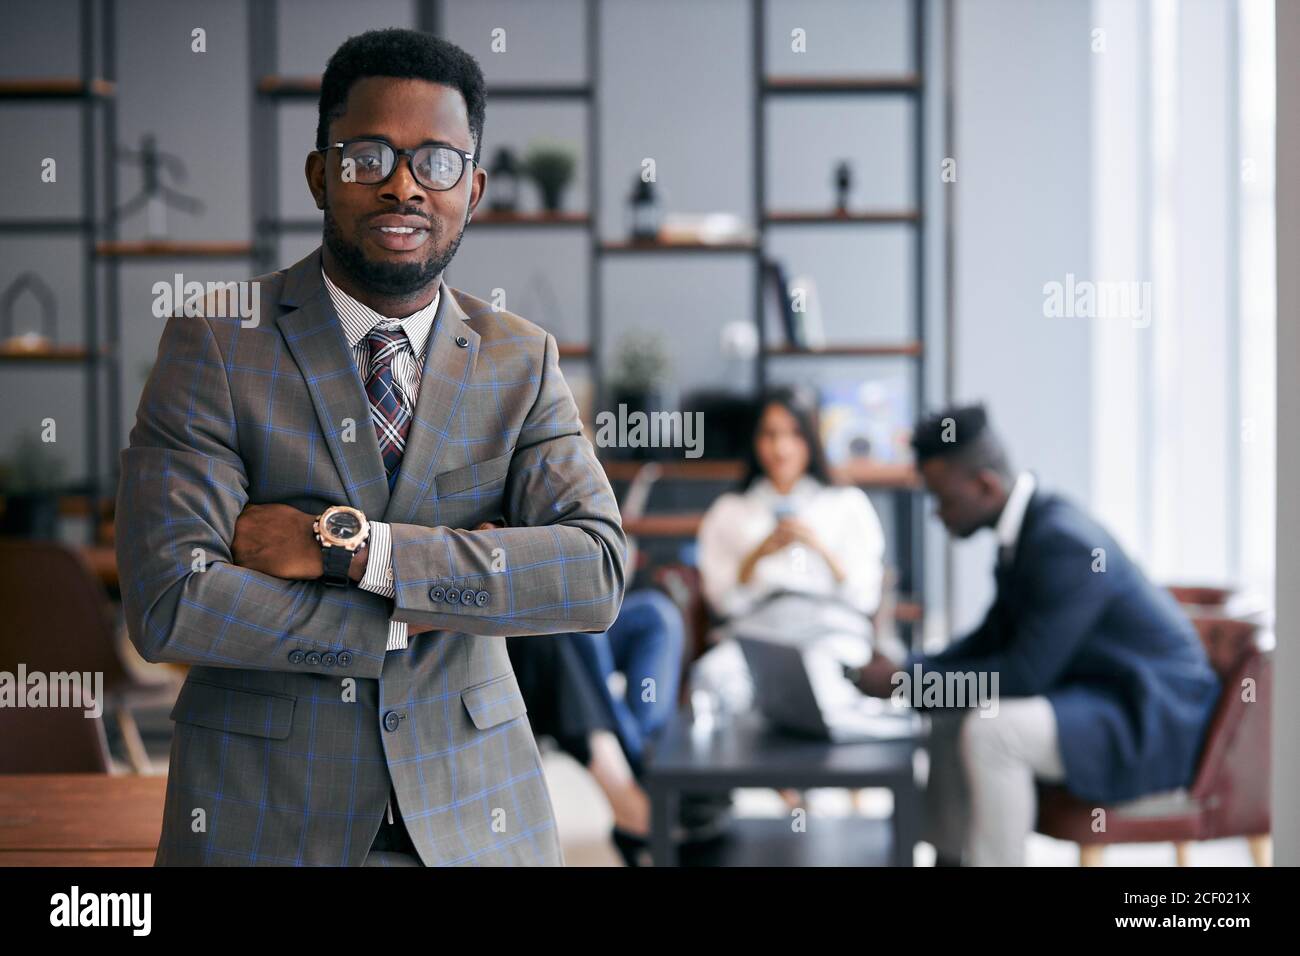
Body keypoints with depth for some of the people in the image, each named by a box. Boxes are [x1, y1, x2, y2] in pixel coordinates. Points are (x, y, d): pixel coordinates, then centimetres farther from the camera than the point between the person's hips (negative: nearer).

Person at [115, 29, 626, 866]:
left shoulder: (523, 362, 0)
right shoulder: (215, 346, -7)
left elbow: (597, 576, -14)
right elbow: (169, 604, -17)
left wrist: (345, 543, -21)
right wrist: (406, 619, -16)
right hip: (262, 819, -2)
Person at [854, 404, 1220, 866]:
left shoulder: (1064, 543, -25)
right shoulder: (1028, 525, 5)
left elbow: (1023, 674, -25)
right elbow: (992, 638, 16)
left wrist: (906, 679, -17)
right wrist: (909, 668, 1)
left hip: (1152, 718, -10)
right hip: (1100, 694, 10)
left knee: (988, 731, -28)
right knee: (953, 719, 12)